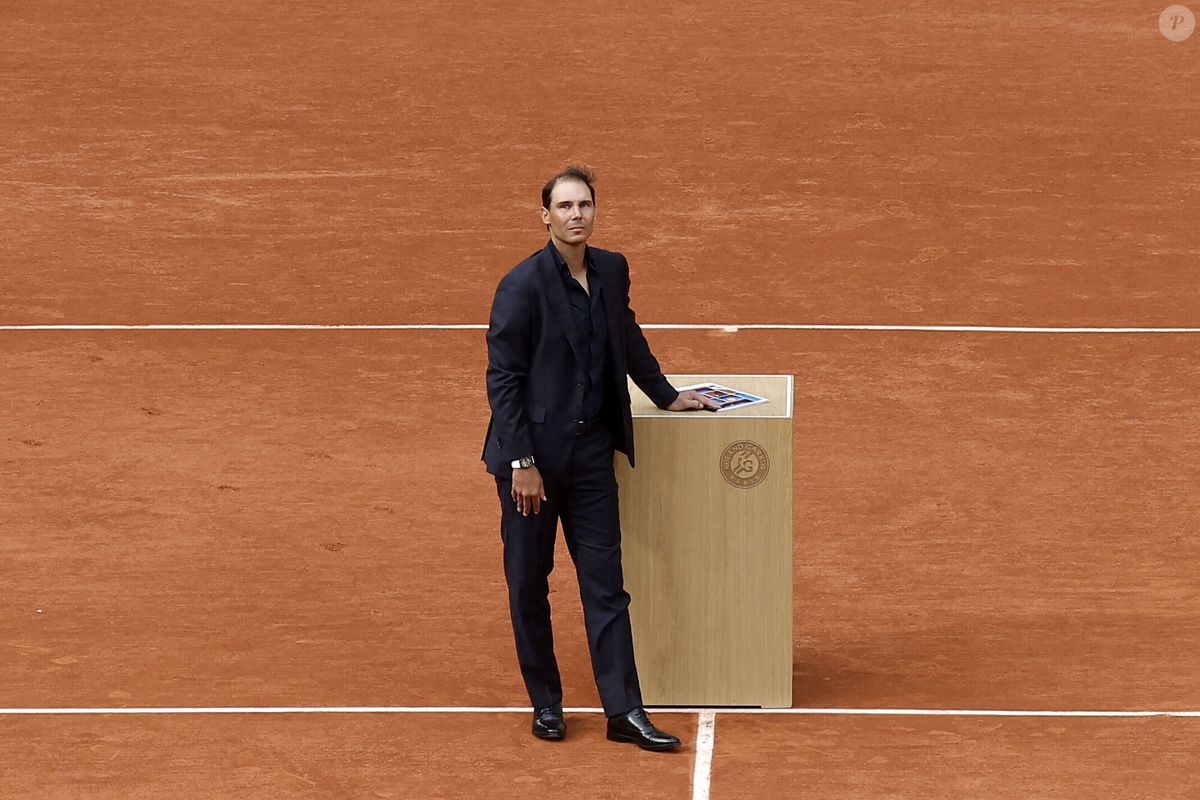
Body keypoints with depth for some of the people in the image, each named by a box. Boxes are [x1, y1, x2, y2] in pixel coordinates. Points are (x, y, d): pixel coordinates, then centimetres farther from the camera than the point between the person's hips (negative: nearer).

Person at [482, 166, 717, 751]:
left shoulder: (611, 270, 6)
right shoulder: (522, 285, -13)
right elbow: (502, 378, -13)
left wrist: (666, 396, 31)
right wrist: (521, 463, -16)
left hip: (591, 450, 5)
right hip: (534, 453, -5)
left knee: (606, 586, 2)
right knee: (529, 586, 6)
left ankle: (624, 712, 2)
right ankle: (545, 703, 19)